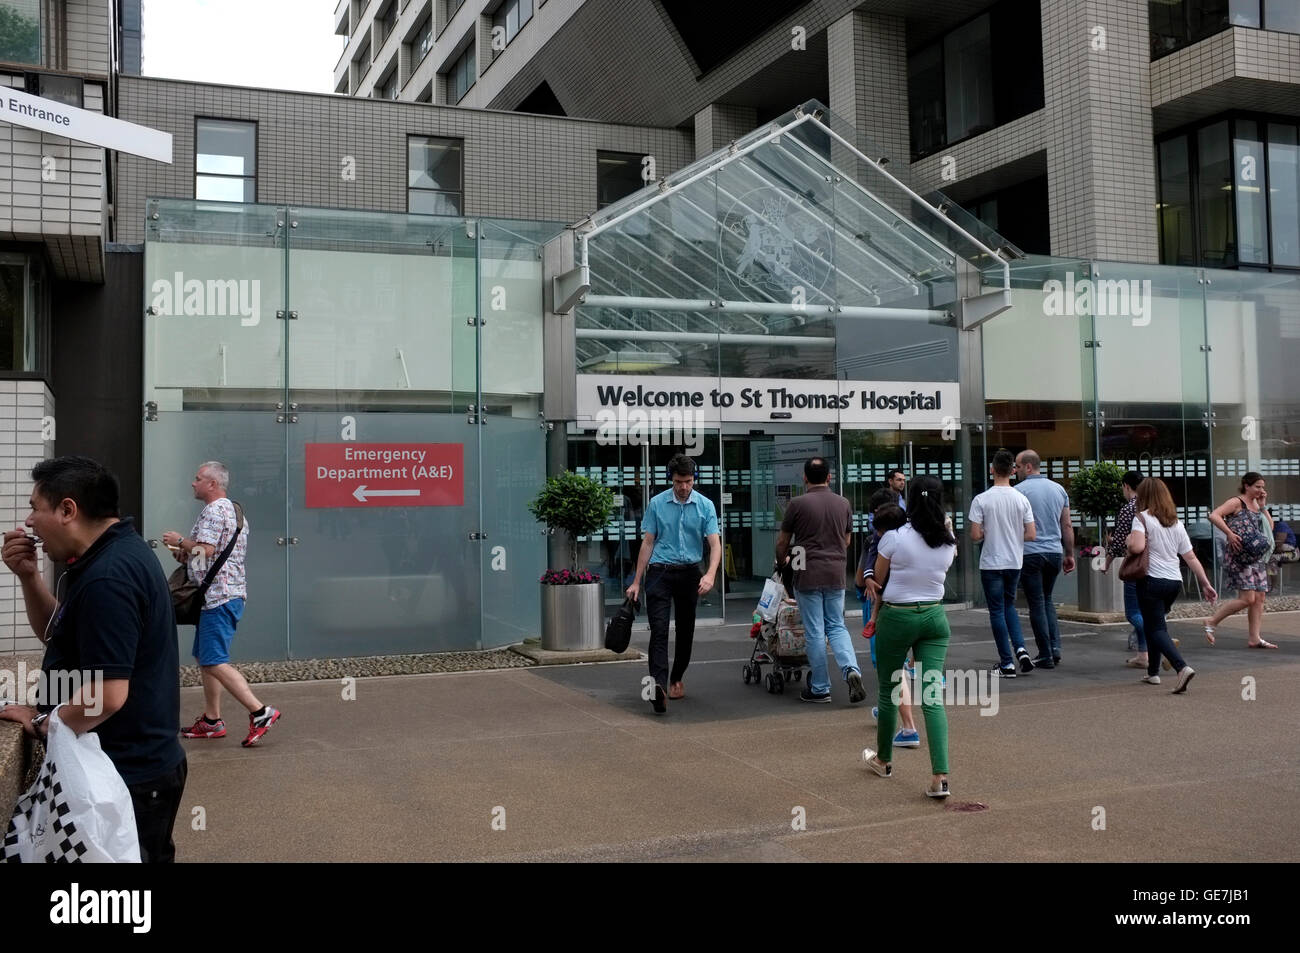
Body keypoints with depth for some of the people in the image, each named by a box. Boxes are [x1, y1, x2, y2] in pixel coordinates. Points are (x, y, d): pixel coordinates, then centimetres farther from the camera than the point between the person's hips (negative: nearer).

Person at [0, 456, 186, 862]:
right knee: (146, 856, 21)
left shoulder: (106, 578, -25)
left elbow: (107, 696, -28)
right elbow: (56, 633, 20)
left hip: (128, 776, -10)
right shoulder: (117, 552, 8)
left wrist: (40, 723, -12)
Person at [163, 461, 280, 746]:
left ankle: (260, 712, -18)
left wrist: (180, 541, -6)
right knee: (205, 657, 15)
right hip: (219, 596, 11)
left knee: (214, 661, -14)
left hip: (220, 596, -11)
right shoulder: (233, 510, 22)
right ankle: (211, 721, 19)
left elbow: (206, 549, -23)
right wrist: (187, 554, 17)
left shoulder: (213, 511, -12)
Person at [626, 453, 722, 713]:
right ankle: (659, 685, -27)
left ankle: (677, 678, 29)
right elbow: (648, 543, 4)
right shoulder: (656, 504, 0)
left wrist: (710, 574, -26)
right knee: (659, 629, -14)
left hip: (689, 573, 2)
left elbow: (715, 544, -7)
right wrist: (636, 582, 3)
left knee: (685, 631, 11)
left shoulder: (705, 506, -1)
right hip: (659, 572, -2)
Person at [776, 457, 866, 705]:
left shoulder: (798, 504, -7)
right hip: (836, 573, 4)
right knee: (836, 627, 14)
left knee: (814, 632, 3)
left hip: (808, 575, -4)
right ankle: (851, 669, -9)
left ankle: (820, 689, 10)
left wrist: (782, 561, 20)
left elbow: (782, 541, 1)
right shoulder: (843, 504, 6)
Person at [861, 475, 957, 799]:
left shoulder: (894, 538, -13)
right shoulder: (949, 542, -1)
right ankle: (940, 776, -11)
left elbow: (878, 579, 1)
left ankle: (883, 760, 33)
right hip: (934, 617, 3)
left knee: (889, 691, 15)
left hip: (896, 617, -3)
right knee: (932, 698, 0)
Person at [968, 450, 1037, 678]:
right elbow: (1030, 535, -3)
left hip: (991, 563, -4)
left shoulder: (981, 500, -12)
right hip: (1015, 562, 4)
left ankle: (1007, 664, 4)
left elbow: (975, 535, -14)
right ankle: (1021, 650, 4)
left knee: (997, 611, 3)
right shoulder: (1021, 499, -3)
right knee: (1009, 605, 21)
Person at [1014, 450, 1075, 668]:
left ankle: (1046, 656, 4)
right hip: (1055, 552, 5)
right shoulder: (1059, 489, 8)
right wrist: (1070, 554, 16)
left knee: (1037, 604, 2)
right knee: (1047, 599, 19)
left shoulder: (1019, 490, -9)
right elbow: (1067, 526, 10)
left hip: (1030, 554, -5)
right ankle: (1055, 647, 7)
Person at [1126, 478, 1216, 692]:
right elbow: (1191, 557, 11)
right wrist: (1206, 584, 14)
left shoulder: (1143, 518, -8)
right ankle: (1153, 672, 25)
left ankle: (1182, 667, -25)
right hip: (1175, 581, 7)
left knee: (1156, 629, -4)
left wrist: (1129, 539, -3)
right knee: (1155, 624, 21)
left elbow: (1137, 546, -25)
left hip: (1152, 581, -7)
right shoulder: (1176, 522, 12)